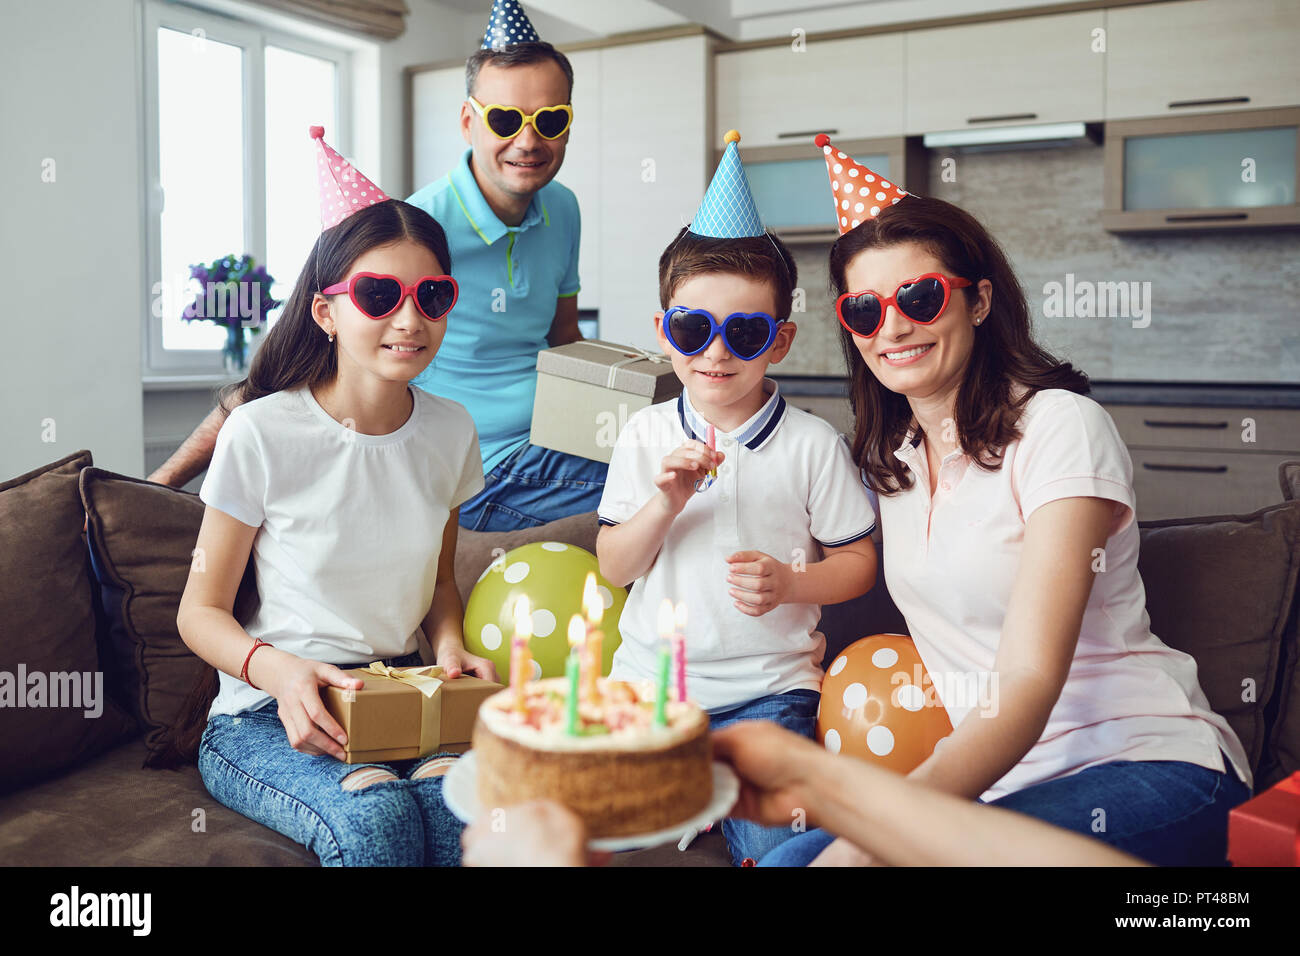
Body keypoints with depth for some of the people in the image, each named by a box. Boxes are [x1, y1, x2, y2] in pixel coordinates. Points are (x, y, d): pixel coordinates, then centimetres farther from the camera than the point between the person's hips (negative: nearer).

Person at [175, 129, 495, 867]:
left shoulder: (450, 432, 2)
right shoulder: (262, 434, -11)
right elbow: (201, 611, -4)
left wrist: (450, 645, -5)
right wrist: (277, 668, -23)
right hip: (265, 716, -3)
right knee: (375, 819, -32)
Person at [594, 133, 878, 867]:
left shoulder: (813, 444, -2)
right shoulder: (648, 436, 5)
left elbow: (857, 563, 3)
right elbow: (614, 567, 4)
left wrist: (788, 583, -17)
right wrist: (666, 503, -14)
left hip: (767, 685, -2)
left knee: (773, 844, -20)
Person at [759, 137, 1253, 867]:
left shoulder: (1062, 426, -12)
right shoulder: (890, 458, 10)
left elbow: (1031, 680, -21)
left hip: (1145, 764, -5)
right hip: (992, 779, 5)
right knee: (792, 853, -25)